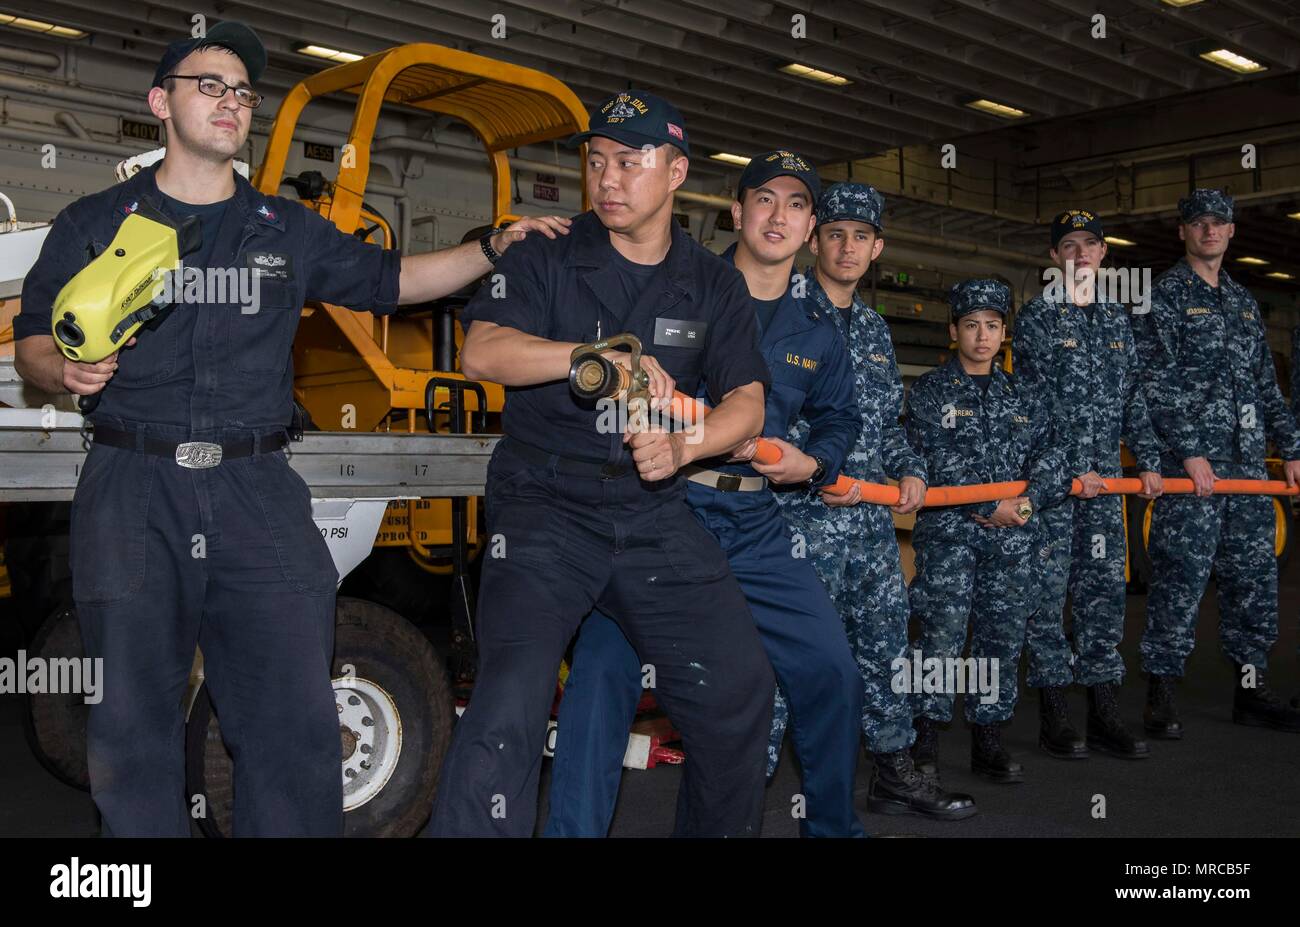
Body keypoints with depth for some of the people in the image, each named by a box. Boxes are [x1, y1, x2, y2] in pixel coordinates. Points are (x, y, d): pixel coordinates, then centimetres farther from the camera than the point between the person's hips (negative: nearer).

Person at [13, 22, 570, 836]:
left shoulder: (288, 231, 16)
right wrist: (66, 371, -10)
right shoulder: (95, 225, 11)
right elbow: (32, 340, 13)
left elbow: (391, 279, 21)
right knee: (132, 720, 2)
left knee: (295, 719, -1)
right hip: (133, 489, -1)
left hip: (258, 491, 2)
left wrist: (493, 248, 9)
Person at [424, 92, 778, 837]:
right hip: (546, 509, -3)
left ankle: (722, 828, 26)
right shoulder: (547, 261, 3)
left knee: (740, 692, 3)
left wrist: (685, 445, -19)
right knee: (510, 704, -21)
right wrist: (602, 357, -26)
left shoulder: (716, 288, 11)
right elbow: (482, 353, -13)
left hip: (656, 517, 3)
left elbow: (747, 402, 3)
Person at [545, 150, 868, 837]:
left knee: (831, 673, 8)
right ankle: (573, 828, -1)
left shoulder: (817, 334, 14)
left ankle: (832, 826, 30)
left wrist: (809, 463, 6)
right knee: (605, 670, -15)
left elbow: (840, 419, 26)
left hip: (755, 529, 5)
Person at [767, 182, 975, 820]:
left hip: (871, 516, 8)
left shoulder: (874, 328, 19)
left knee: (884, 643, 15)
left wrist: (908, 469, 7)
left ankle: (894, 774, 30)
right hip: (801, 513, -8)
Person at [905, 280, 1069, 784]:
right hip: (948, 531, -4)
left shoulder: (1021, 396, 15)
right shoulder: (929, 391, 2)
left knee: (1003, 636, 7)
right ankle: (926, 739, 2)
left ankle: (988, 737, 18)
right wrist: (989, 507, -12)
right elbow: (938, 462, -9)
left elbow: (1050, 457, 8)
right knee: (942, 635, -8)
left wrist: (1027, 500, -10)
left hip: (1011, 535, 5)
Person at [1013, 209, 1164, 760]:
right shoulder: (1037, 316, -1)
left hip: (1105, 476, 5)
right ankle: (1053, 716, 5)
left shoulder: (1117, 318, 16)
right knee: (1048, 591, -2)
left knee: (1105, 590, 6)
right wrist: (1069, 471, -14)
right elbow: (1032, 402, -8)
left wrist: (1149, 461, 6)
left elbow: (1133, 398, 16)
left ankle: (1104, 714, 12)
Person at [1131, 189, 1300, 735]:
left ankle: (1250, 689, 19)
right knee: (1181, 576, -7)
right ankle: (1161, 697, 0)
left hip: (1248, 462, 7)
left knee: (1254, 576, 9)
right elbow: (1157, 385, -10)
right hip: (1189, 460, -7)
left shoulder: (1243, 300, 20)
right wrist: (1191, 453, -17)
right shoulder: (1165, 294, -1)